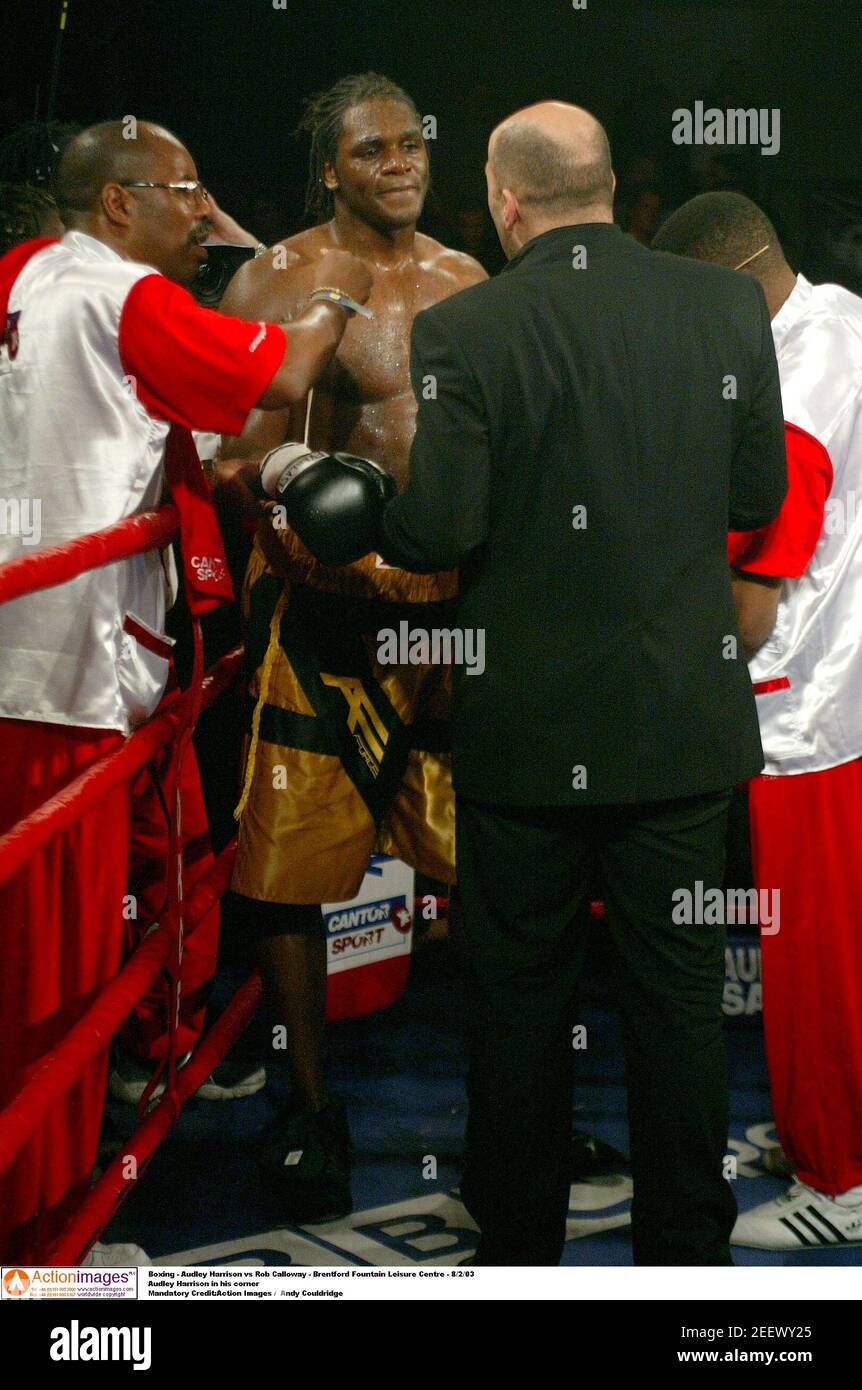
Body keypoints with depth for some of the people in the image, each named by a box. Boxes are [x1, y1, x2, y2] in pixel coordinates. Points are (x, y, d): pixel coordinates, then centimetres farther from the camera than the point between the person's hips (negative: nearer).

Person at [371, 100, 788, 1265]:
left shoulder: (461, 331, -13)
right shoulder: (728, 306, -4)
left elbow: (438, 532, -15)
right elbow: (758, 494, 2)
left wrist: (358, 517, 6)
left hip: (526, 725, -2)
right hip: (684, 720, 2)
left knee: (520, 987, 13)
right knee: (680, 985, 13)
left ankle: (518, 1242, 27)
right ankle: (686, 1246, 24)